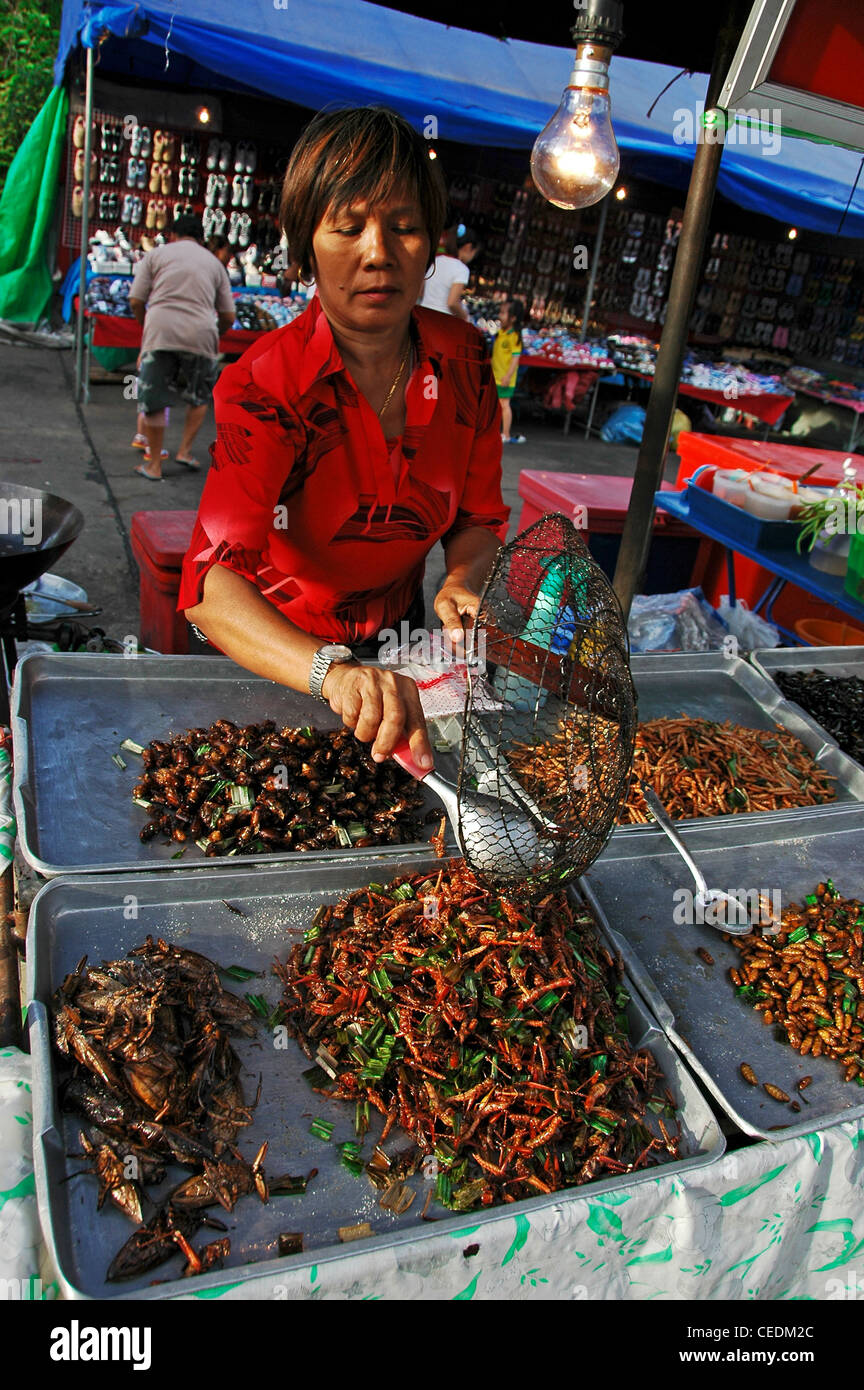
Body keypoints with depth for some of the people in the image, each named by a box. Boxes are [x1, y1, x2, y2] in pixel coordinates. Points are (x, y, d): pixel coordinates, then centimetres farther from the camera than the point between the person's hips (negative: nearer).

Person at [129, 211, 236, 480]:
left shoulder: (157, 254, 14)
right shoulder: (214, 263, 19)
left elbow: (135, 301, 7)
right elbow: (228, 316, 16)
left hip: (160, 331, -1)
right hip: (201, 335, 2)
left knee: (152, 401, 7)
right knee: (200, 397, 23)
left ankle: (154, 465, 11)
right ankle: (185, 450, 16)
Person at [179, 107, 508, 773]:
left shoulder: (464, 359, -8)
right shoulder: (266, 385, -23)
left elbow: (479, 516, 3)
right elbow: (213, 582, -35)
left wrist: (463, 581, -20)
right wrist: (334, 670, -53)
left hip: (399, 637, 3)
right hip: (284, 652, -3)